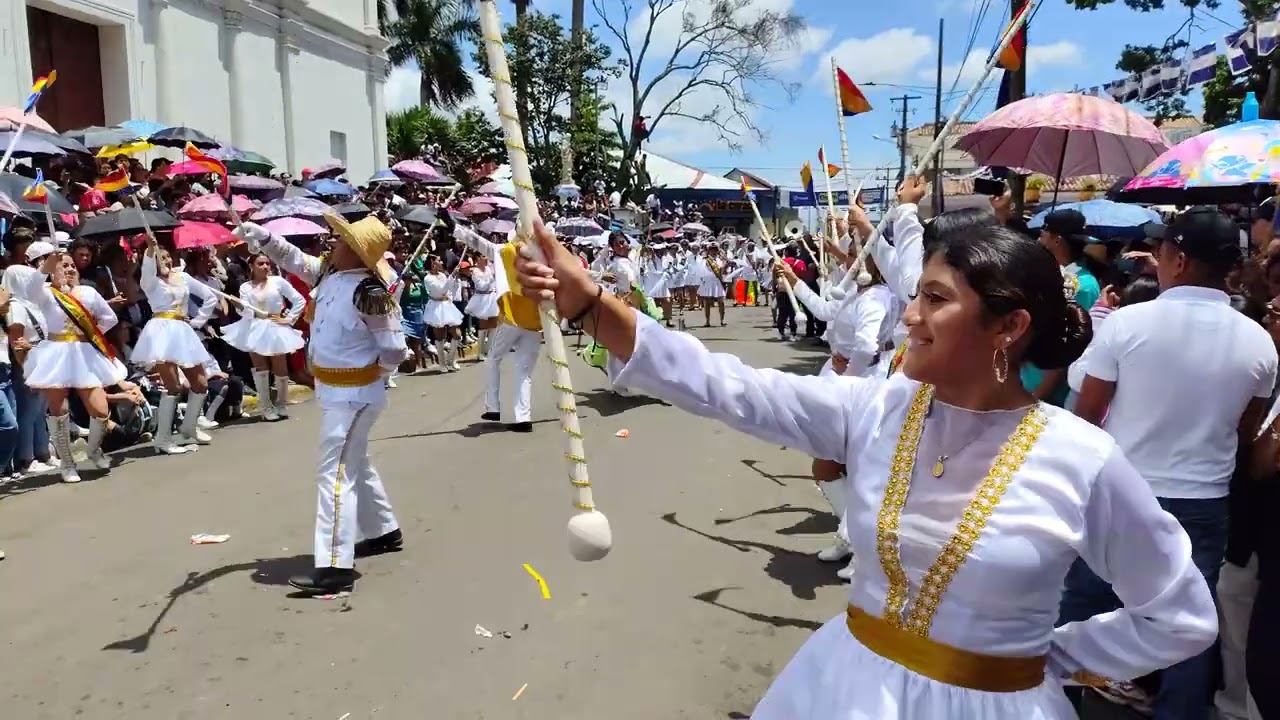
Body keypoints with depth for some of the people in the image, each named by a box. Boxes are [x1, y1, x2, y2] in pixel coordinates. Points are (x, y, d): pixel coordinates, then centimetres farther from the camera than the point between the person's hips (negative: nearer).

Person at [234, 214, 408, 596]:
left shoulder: (370, 292, -24)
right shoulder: (330, 273, 1)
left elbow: (394, 351, -20)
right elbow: (294, 260, 18)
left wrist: (369, 370, -3)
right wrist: (262, 236, 3)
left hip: (353, 394, -10)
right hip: (335, 389, 10)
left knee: (335, 471, -11)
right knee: (356, 464, 21)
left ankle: (335, 567, -10)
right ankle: (384, 531, 38)